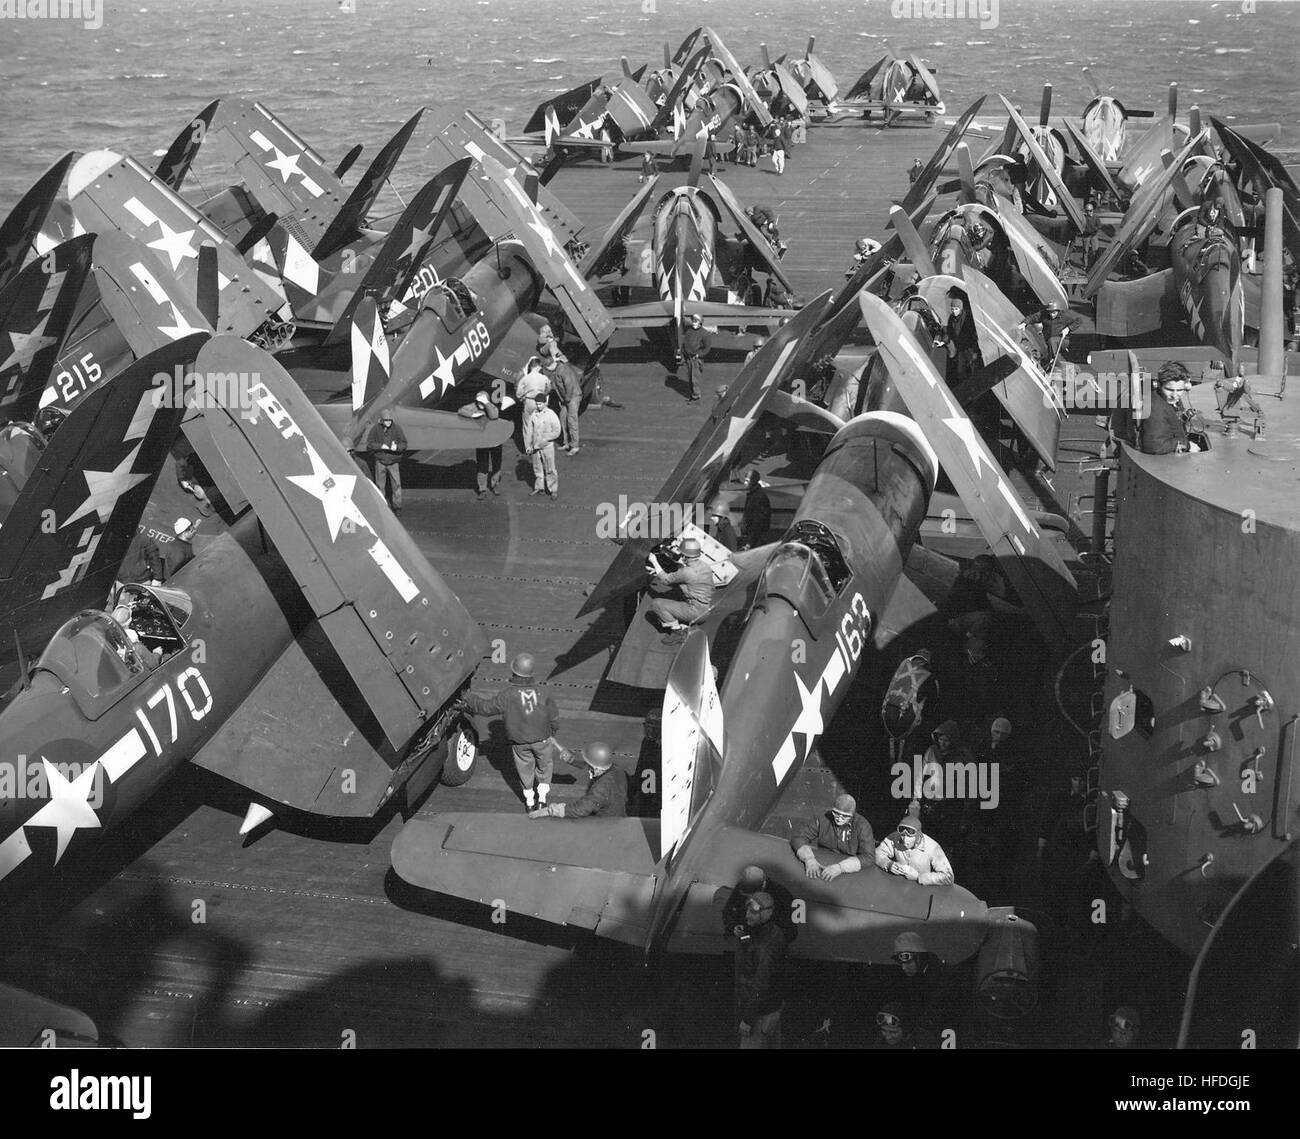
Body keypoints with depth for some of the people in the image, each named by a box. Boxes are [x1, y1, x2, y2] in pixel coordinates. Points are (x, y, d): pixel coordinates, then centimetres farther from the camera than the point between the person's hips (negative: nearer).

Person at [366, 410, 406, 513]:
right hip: (380, 461, 0)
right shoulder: (376, 429, -4)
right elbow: (369, 444, -6)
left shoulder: (397, 429, -4)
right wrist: (381, 446, -21)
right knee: (380, 485, 7)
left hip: (393, 462, 0)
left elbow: (404, 444, -4)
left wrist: (396, 447, -26)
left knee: (396, 484, -5)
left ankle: (397, 507, 2)